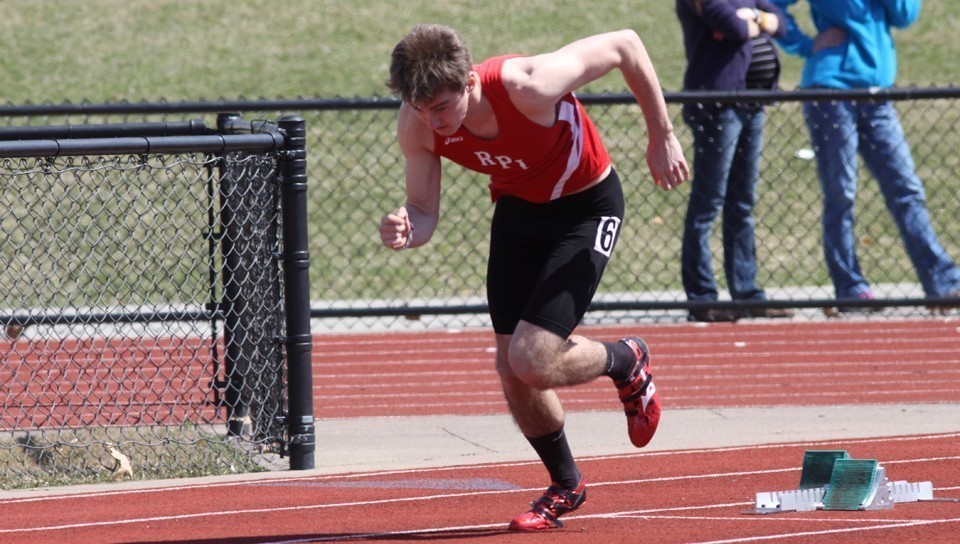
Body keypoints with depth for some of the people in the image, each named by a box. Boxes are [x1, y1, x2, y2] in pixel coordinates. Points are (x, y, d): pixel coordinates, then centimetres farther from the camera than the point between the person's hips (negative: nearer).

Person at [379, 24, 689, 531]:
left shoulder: (528, 86, -37)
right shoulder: (416, 125, -22)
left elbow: (625, 45, -24)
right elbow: (424, 212, -11)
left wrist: (661, 137, -15)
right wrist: (405, 232, -36)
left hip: (587, 207, -5)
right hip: (517, 207, 5)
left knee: (532, 363, -17)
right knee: (510, 368, 5)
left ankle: (626, 362, 15)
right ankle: (565, 486, 30)